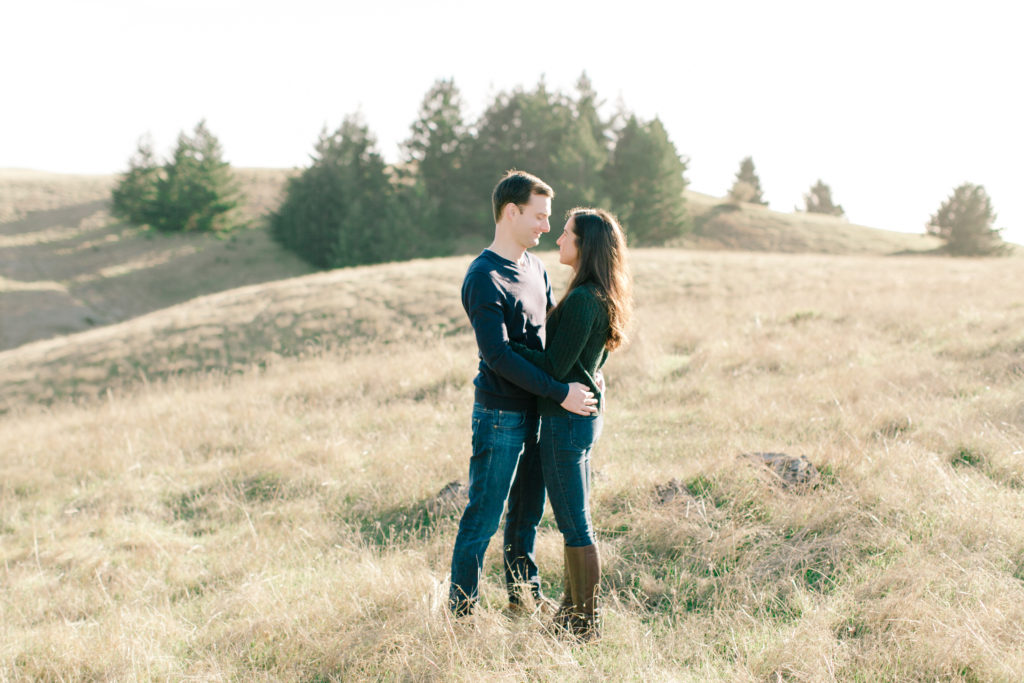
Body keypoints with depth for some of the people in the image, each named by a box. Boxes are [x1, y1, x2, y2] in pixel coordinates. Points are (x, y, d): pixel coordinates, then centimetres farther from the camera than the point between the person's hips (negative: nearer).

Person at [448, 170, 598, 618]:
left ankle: (525, 596, 33)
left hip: (534, 412, 8)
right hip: (499, 416, -8)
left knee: (527, 513, 18)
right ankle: (461, 612, 13)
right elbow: (497, 355, -24)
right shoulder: (484, 278, -17)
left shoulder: (534, 266, 10)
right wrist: (560, 393, -24)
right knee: (483, 518, 1)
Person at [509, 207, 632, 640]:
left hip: (566, 419, -10)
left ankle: (586, 623, 10)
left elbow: (554, 367, -21)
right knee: (572, 519, 18)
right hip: (585, 410, 10)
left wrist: (505, 344, -13)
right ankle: (572, 610, 29)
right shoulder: (600, 297, 9)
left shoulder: (582, 300, -21)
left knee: (575, 524, 0)